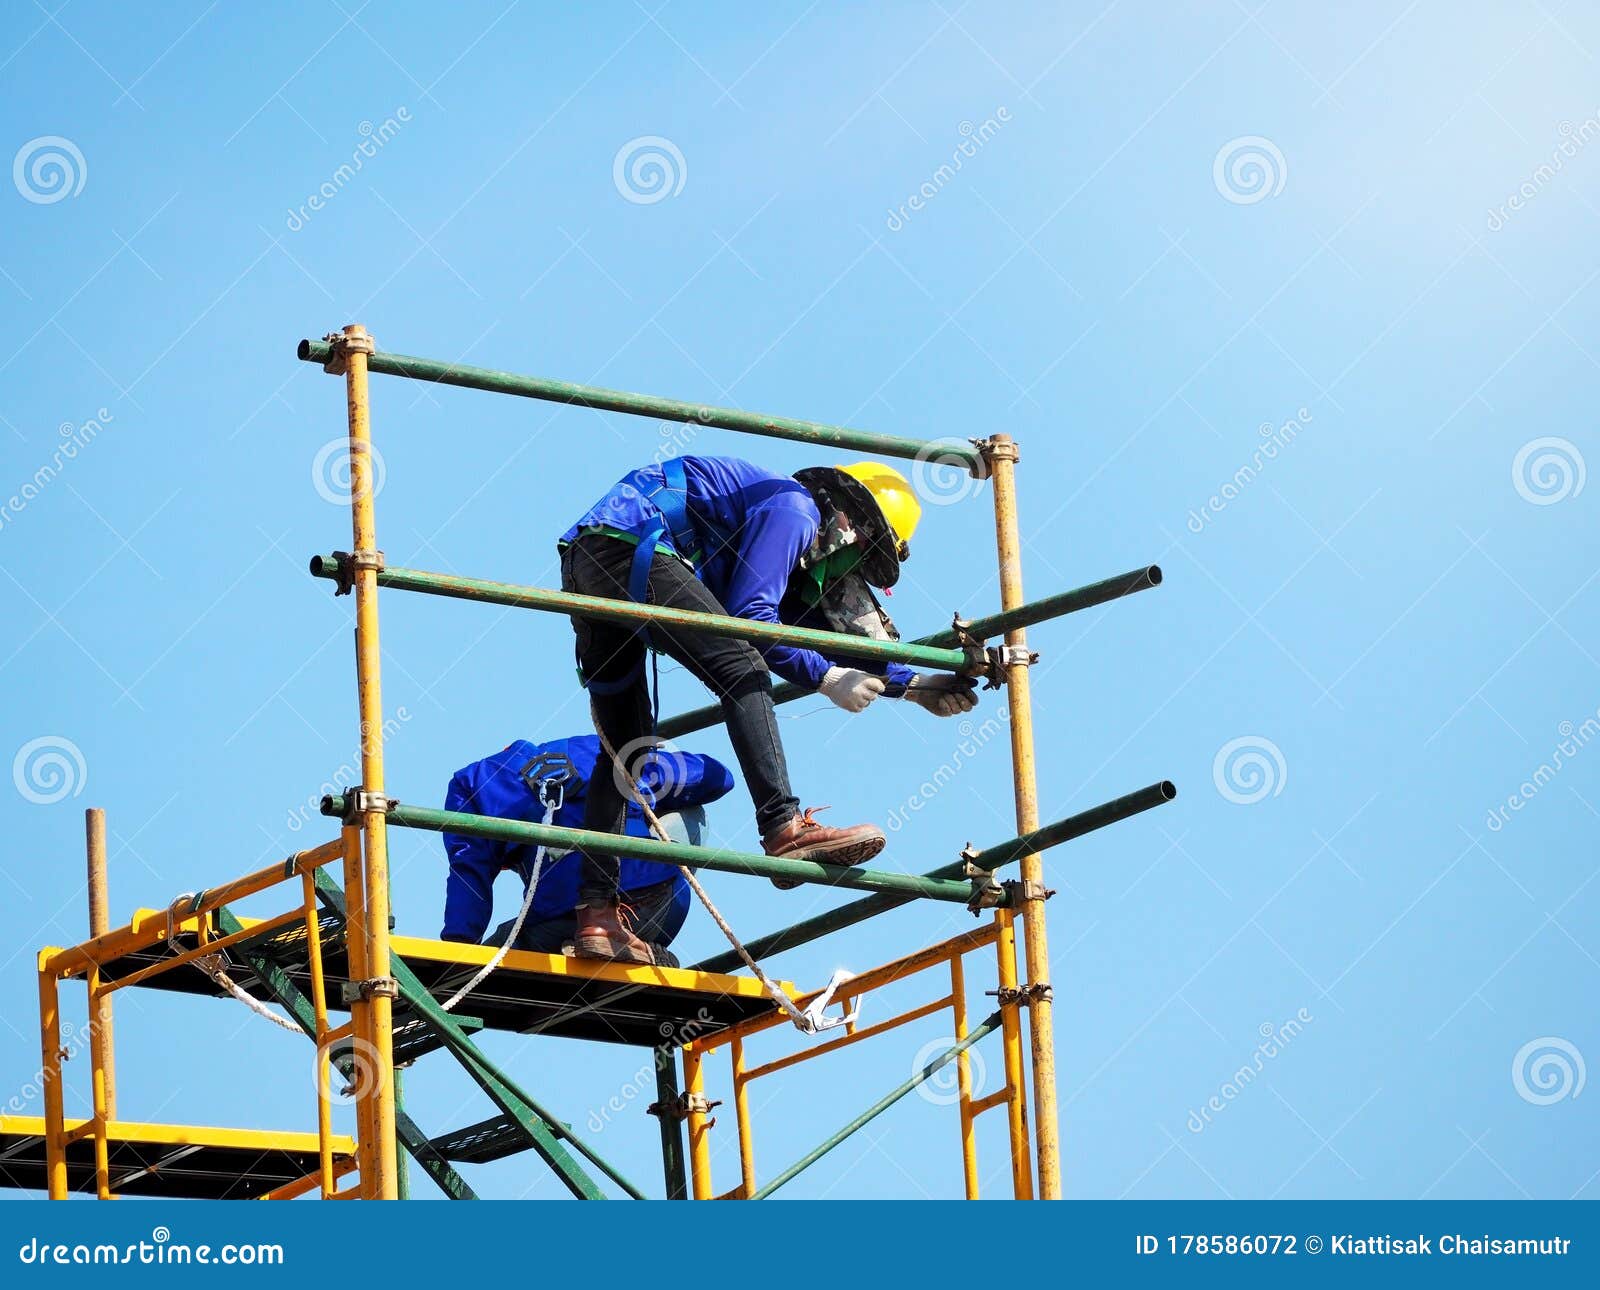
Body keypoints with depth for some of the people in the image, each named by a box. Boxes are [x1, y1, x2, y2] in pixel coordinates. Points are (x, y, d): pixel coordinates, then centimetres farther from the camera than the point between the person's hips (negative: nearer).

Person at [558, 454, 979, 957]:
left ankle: (595, 911, 2)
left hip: (583, 566, 10)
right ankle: (784, 830, -30)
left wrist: (911, 685, 37)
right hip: (626, 544, -10)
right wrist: (826, 678, -5)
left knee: (624, 748, 9)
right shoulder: (795, 506, -2)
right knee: (740, 669, -17)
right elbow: (748, 615, -12)